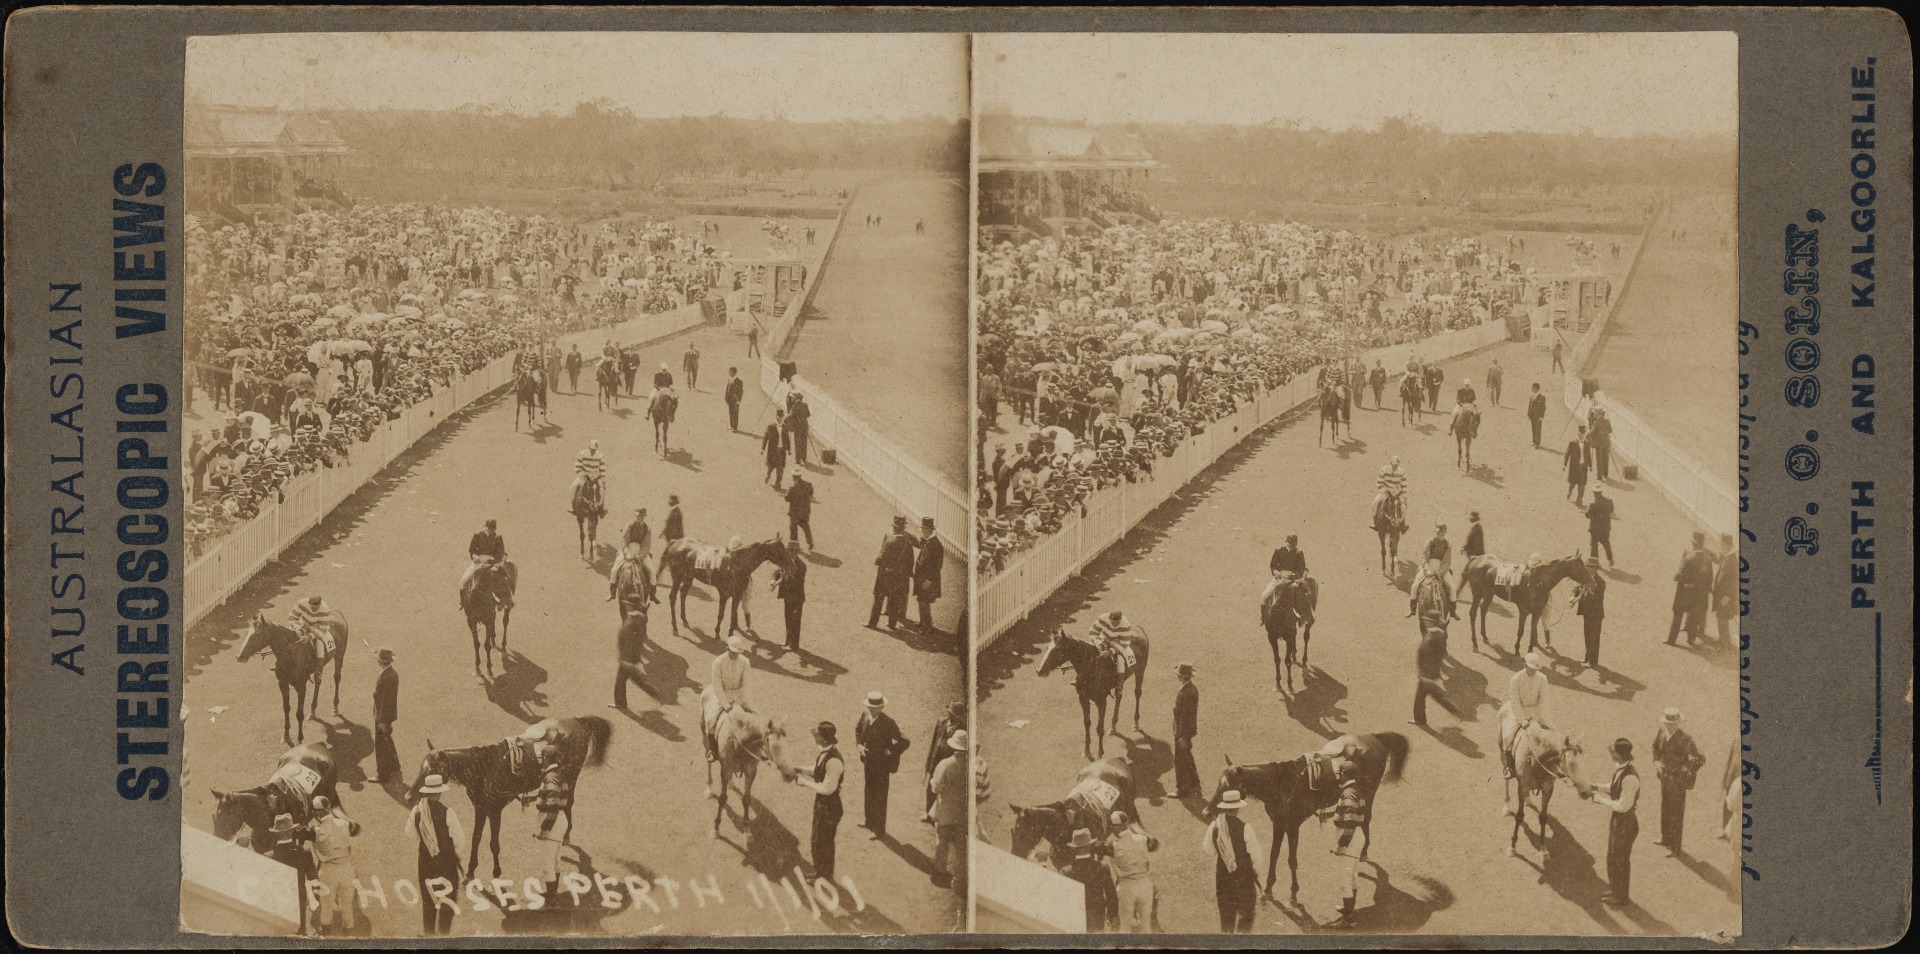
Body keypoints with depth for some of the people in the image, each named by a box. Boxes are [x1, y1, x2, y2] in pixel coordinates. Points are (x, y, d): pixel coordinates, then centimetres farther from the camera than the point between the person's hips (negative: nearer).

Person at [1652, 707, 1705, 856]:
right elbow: (1656, 746, 18)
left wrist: (1688, 771, -17)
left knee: (1676, 813, 3)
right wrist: (1657, 762, 5)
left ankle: (1675, 847, 14)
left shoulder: (1685, 739, -27)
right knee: (1665, 809, 24)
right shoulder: (1662, 732, -5)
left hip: (1678, 780, -7)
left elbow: (1700, 758, -27)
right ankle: (1666, 839, 43)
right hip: (1665, 776, 7)